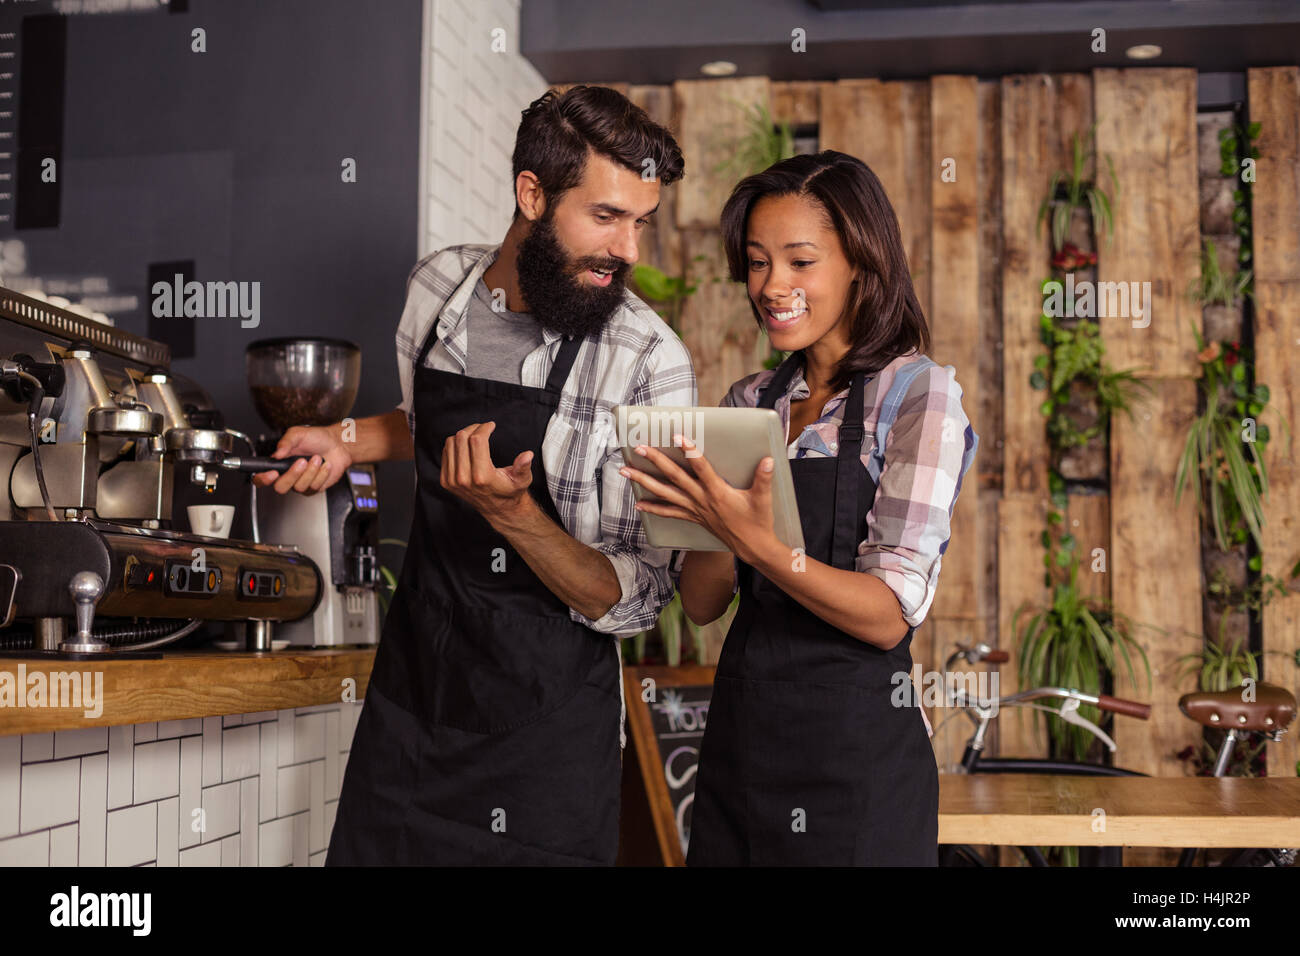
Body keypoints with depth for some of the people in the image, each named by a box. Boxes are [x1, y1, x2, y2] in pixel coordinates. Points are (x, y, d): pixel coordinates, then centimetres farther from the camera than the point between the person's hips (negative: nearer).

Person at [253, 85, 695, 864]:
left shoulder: (650, 362, -19)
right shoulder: (439, 285, -2)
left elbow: (634, 603, -18)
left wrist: (511, 512, -32)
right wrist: (348, 441, 5)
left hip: (544, 729, -4)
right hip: (410, 686, 5)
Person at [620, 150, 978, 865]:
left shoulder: (920, 395, -7)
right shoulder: (749, 402, 8)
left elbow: (889, 615, -15)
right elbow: (701, 603, 5)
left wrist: (757, 543, -28)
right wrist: (717, 519, -15)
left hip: (856, 751, -5)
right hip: (738, 730, 5)